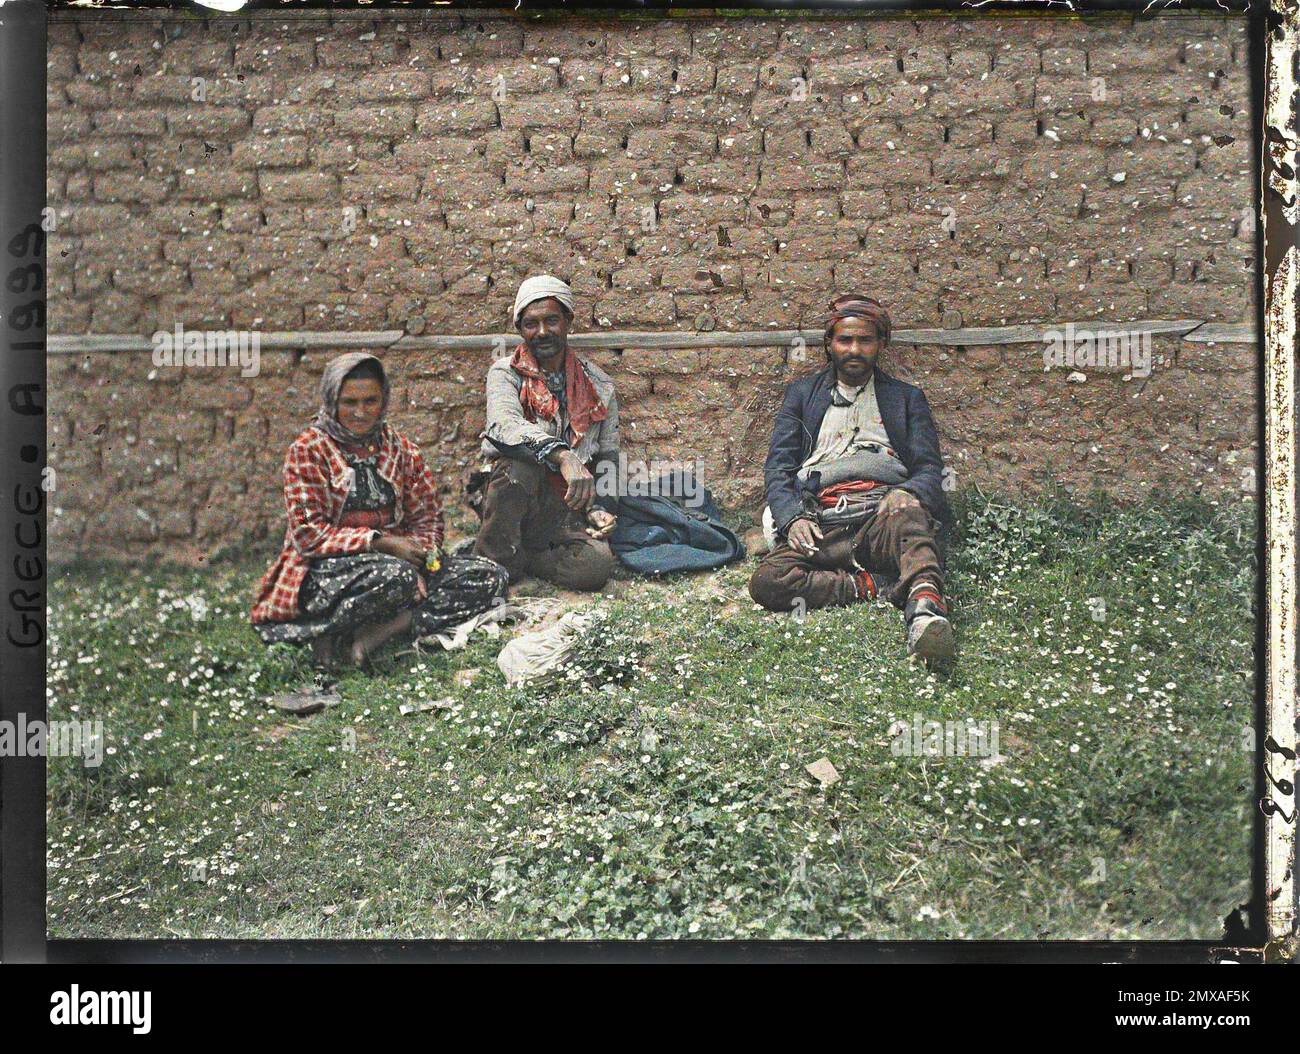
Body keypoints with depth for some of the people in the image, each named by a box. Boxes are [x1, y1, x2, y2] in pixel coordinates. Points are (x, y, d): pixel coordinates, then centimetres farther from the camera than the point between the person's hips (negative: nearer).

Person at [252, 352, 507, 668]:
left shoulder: (400, 448, 12)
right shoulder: (307, 451, -2)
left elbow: (427, 517, 11)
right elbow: (308, 534, -10)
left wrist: (418, 563, -10)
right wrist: (381, 542, -19)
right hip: (324, 570, -6)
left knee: (491, 577, -16)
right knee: (395, 577, -39)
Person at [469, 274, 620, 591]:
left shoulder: (599, 386, 12)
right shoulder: (505, 373, 0)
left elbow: (608, 455, 18)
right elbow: (504, 425, -22)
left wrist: (601, 506, -1)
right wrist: (563, 456, -40)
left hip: (564, 512, 3)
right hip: (508, 502, -3)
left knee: (597, 564, -29)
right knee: (519, 460, -37)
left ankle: (519, 557, -5)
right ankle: (494, 561, -25)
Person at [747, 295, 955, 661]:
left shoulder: (907, 397, 25)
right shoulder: (802, 393, 26)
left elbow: (929, 468, 15)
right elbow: (778, 467, 16)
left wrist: (908, 493, -12)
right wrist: (793, 517, -6)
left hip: (882, 510, -1)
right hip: (820, 519, 1)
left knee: (909, 515, -41)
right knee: (767, 579, -32)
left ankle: (926, 609, -64)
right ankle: (879, 587, -31)